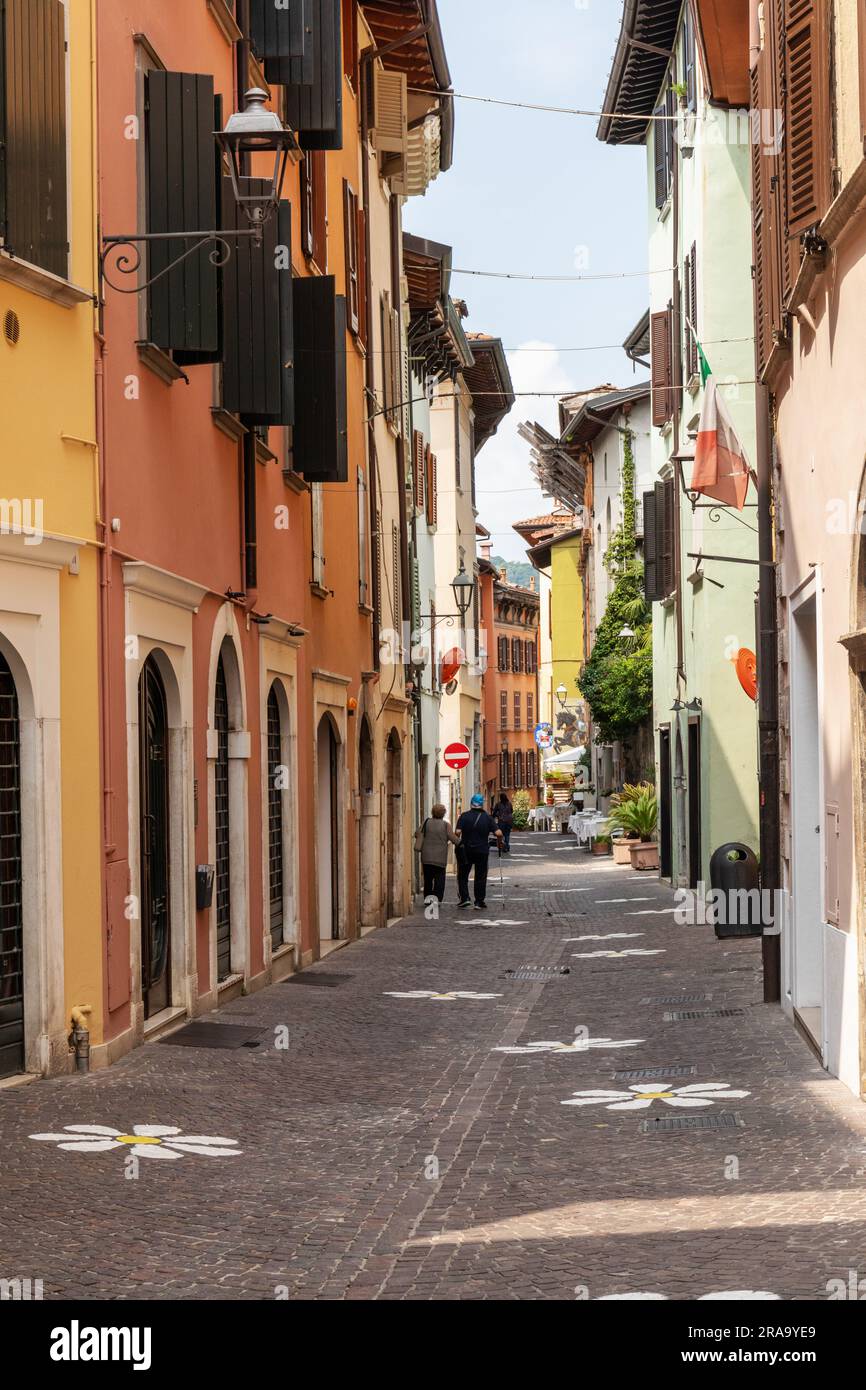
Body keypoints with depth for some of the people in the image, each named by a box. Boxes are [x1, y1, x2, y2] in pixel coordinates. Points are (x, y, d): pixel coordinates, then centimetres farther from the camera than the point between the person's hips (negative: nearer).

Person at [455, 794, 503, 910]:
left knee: (463, 875, 12)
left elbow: (458, 832, -15)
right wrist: (499, 842, 7)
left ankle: (464, 898, 1)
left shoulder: (465, 816, -5)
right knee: (480, 877, 8)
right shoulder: (487, 818, -3)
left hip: (466, 850, -1)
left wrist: (457, 842, 3)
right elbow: (498, 833, -12)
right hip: (482, 851, 1)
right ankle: (479, 902, 8)